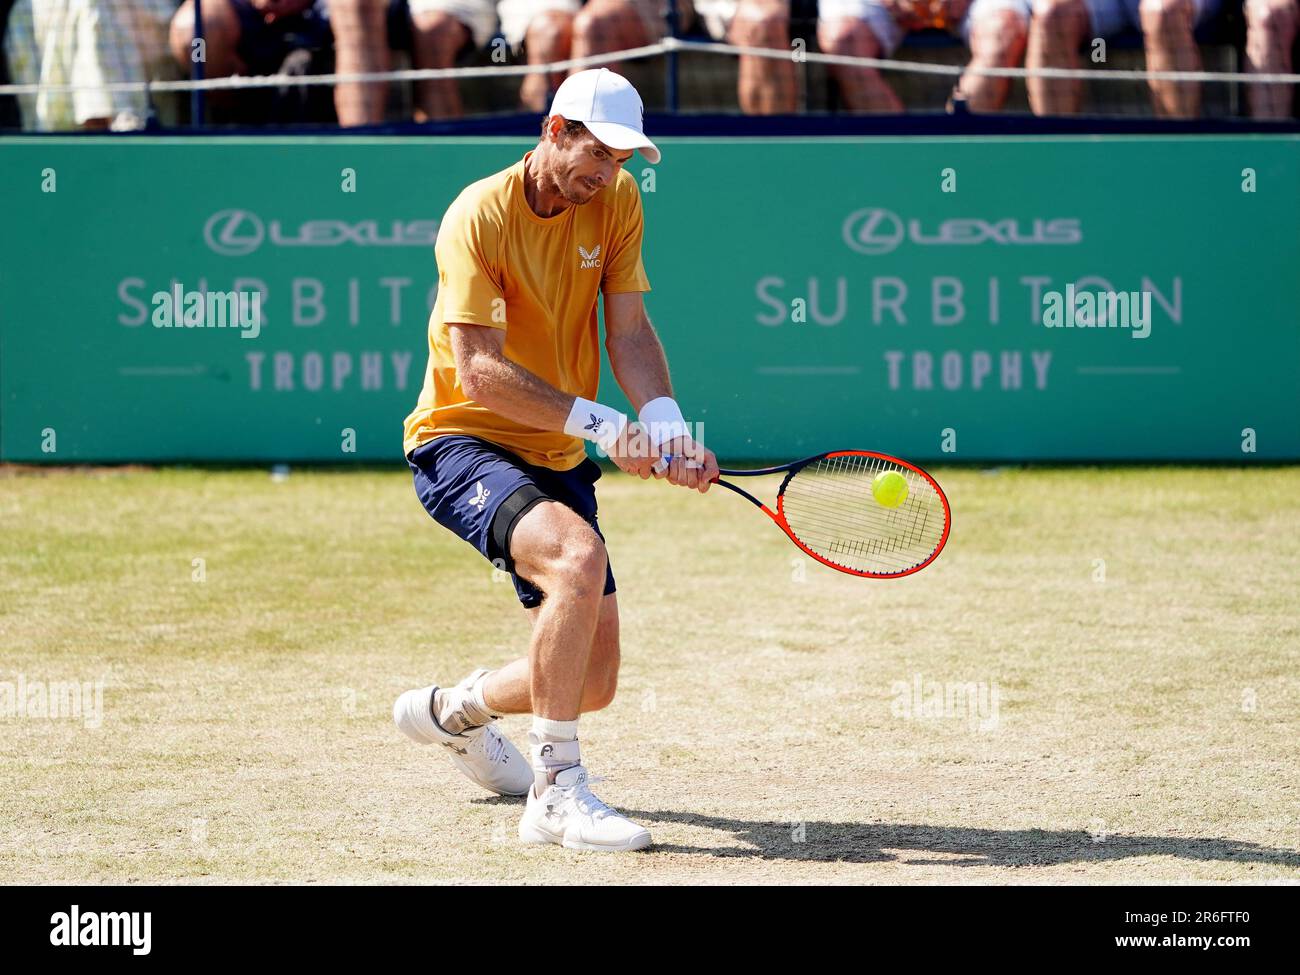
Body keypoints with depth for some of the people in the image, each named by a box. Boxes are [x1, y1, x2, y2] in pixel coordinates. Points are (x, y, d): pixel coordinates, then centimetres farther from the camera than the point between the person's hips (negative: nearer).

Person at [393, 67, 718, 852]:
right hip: (463, 443, -7)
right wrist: (601, 424, -30)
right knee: (578, 556, -36)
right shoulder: (481, 214, -18)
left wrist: (666, 424, -22)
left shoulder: (617, 200, 0)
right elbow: (479, 372, -24)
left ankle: (451, 711, 39)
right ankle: (557, 793, -28)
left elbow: (630, 331, -4)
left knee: (593, 683, 7)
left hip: (557, 461, 7)